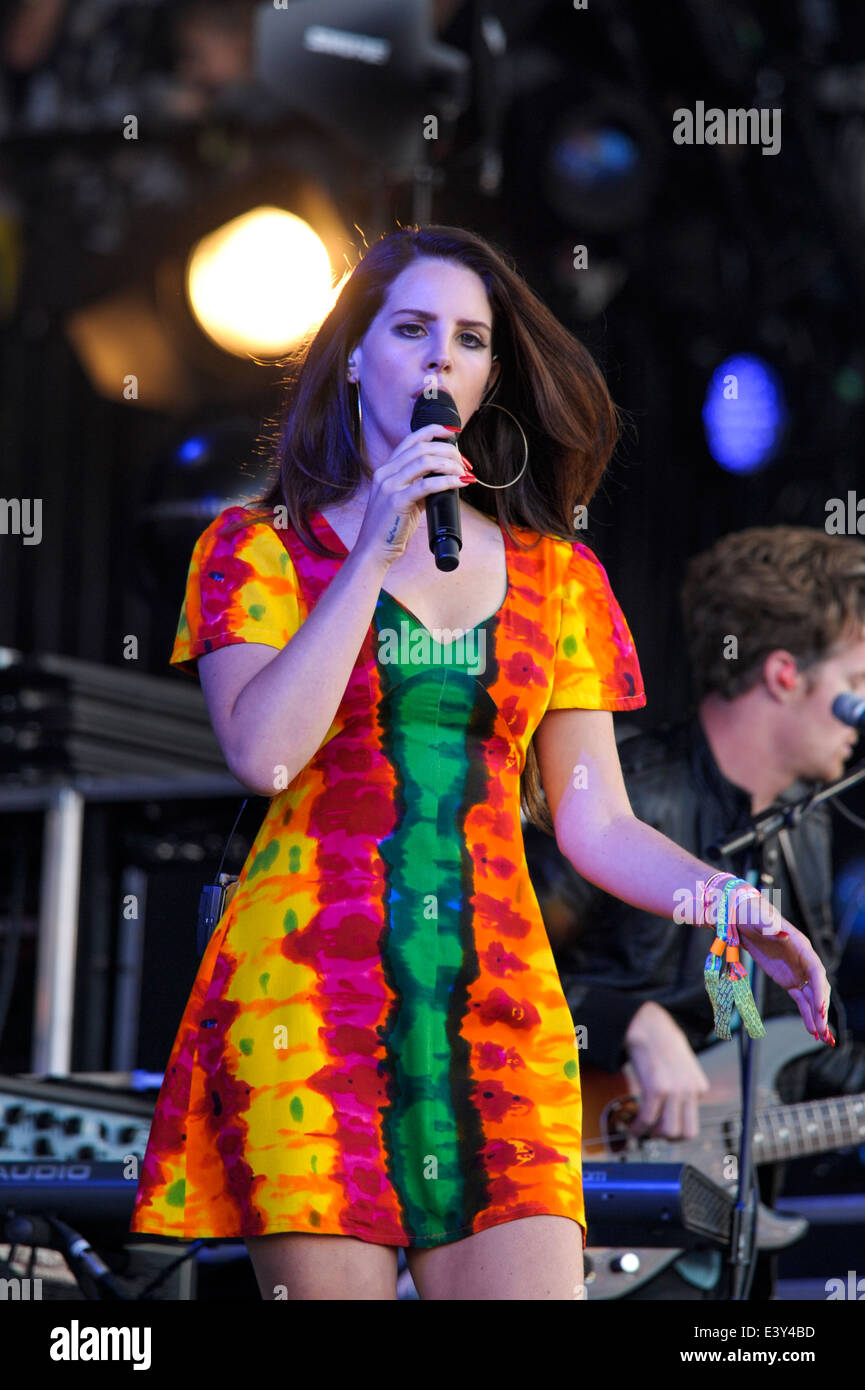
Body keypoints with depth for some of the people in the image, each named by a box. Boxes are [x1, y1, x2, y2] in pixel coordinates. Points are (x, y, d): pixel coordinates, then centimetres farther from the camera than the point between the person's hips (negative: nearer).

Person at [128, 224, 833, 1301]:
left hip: (497, 1007, 2)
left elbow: (593, 823, 13)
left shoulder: (555, 575, 16)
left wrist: (737, 910, -4)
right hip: (307, 997, -2)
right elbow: (262, 754, -9)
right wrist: (374, 554, -7)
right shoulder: (261, 546, 9)